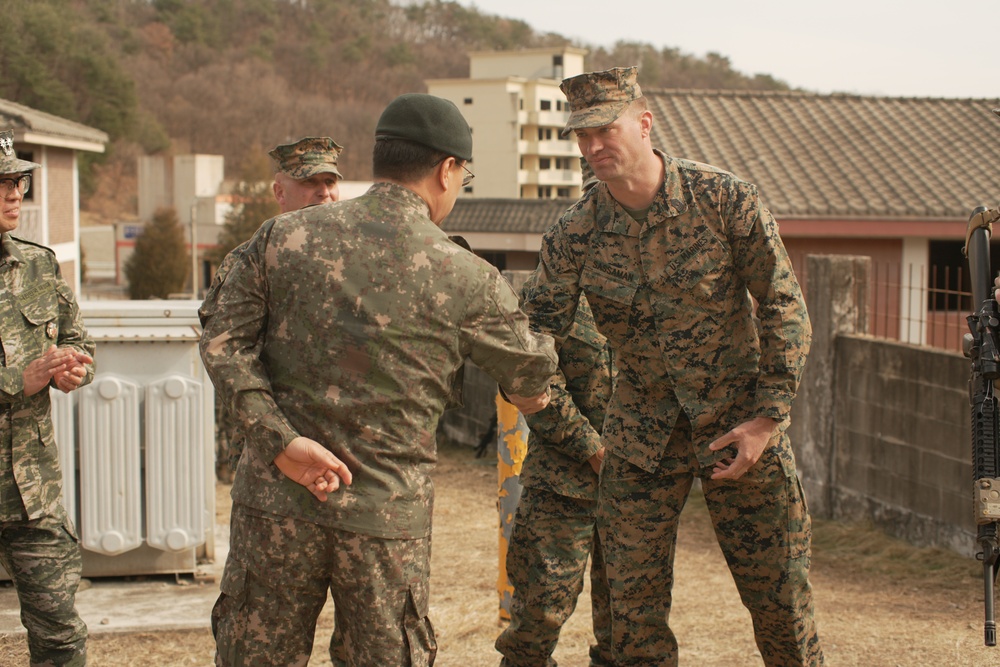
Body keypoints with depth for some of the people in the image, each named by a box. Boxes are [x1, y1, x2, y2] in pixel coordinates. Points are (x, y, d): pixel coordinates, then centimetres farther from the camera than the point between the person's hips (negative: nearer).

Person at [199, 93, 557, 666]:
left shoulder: (283, 237, 0)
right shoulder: (467, 280, -6)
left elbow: (223, 340, -5)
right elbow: (532, 375, 8)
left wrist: (280, 440, -9)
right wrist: (529, 392, 31)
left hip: (276, 504, 2)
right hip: (388, 517, -2)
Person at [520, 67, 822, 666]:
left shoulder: (727, 200, -13)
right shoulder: (574, 234, -8)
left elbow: (785, 307, -9)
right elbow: (537, 334, -6)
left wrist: (767, 419, -12)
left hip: (740, 422, -2)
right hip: (642, 436, 2)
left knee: (780, 594, 3)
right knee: (635, 601, 4)